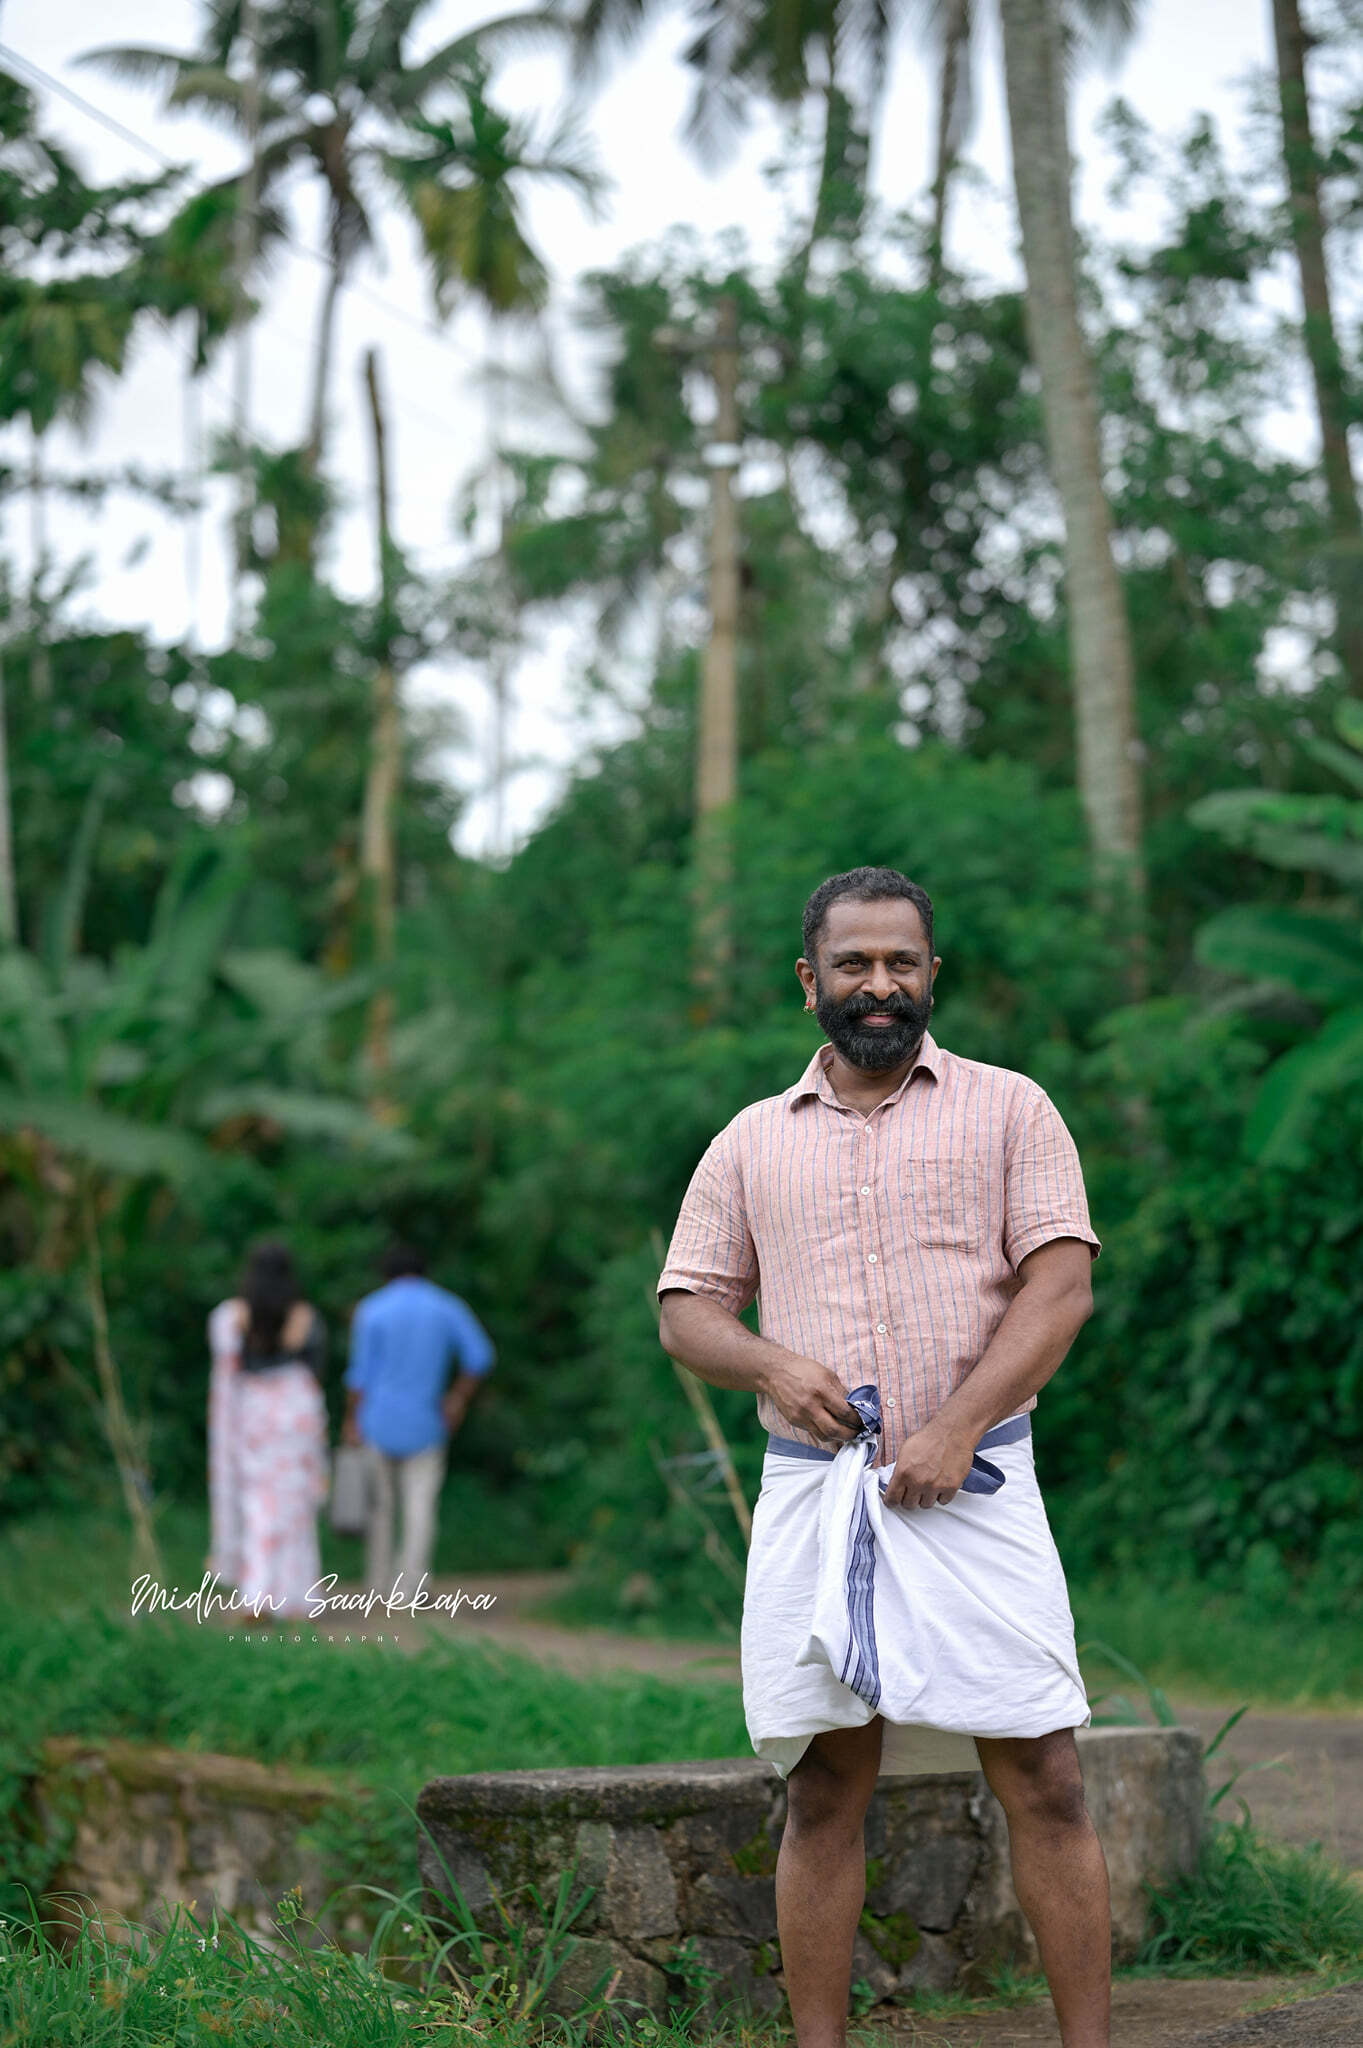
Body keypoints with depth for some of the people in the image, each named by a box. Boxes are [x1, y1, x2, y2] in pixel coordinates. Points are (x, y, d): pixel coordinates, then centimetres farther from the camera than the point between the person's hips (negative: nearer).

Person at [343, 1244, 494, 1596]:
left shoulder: (371, 1310, -4)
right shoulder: (449, 1307, 2)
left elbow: (360, 1373, -7)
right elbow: (480, 1356, -5)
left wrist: (351, 1422, -2)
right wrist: (458, 1398, 6)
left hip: (379, 1422, 0)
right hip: (426, 1425, 1)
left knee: (379, 1503, 13)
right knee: (420, 1506, 1)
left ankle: (380, 1584, 18)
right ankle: (409, 1588, -10)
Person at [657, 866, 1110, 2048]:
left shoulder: (1008, 1109, 8)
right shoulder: (753, 1141, 15)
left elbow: (1060, 1285, -2)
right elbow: (687, 1310, 13)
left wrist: (957, 1428, -14)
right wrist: (773, 1366, -9)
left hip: (971, 1492, -2)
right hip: (813, 1493, 2)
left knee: (1045, 1783, -5)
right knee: (824, 1791, 4)